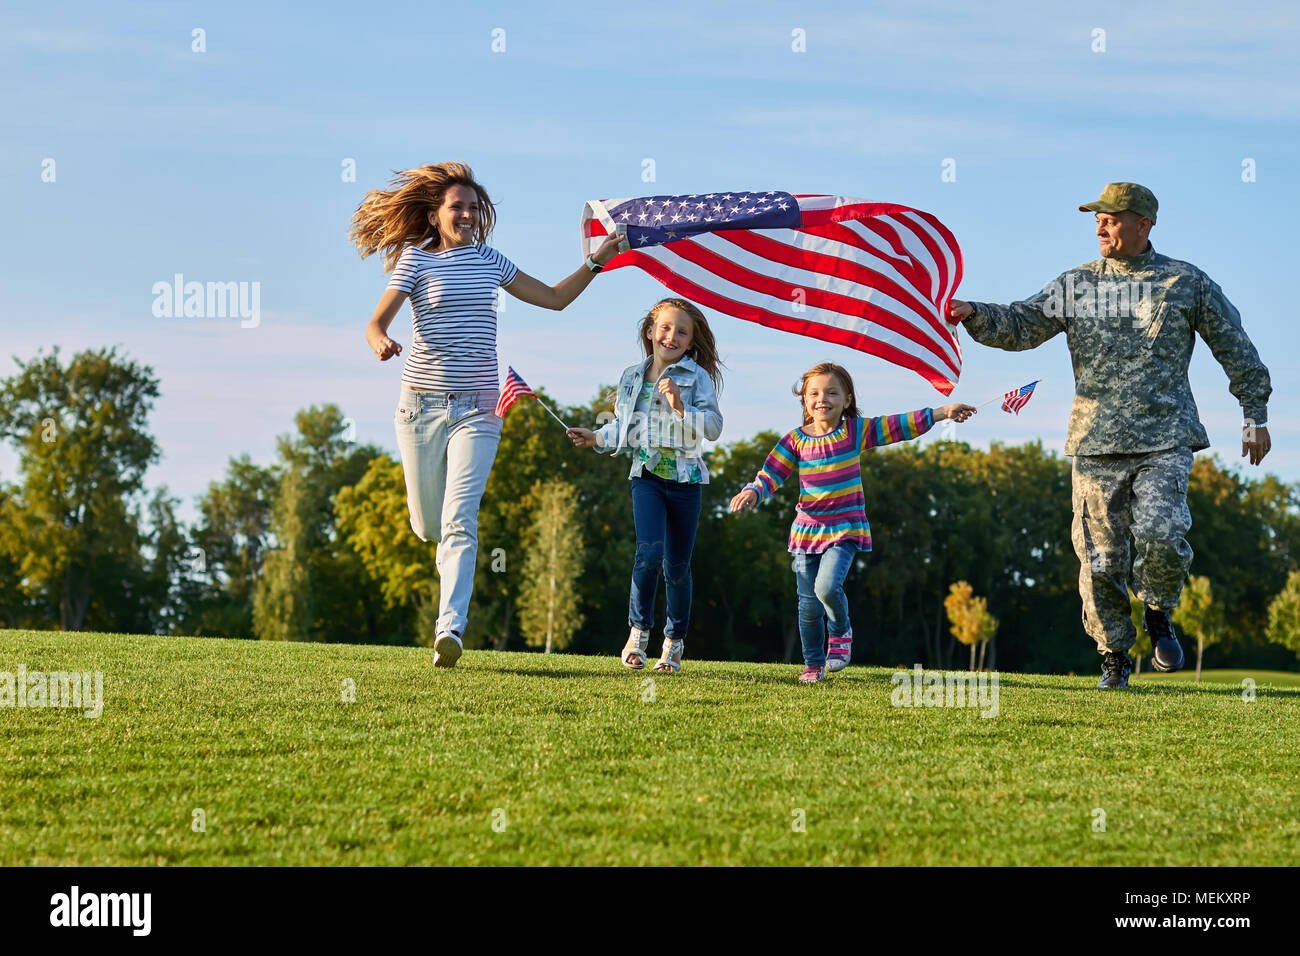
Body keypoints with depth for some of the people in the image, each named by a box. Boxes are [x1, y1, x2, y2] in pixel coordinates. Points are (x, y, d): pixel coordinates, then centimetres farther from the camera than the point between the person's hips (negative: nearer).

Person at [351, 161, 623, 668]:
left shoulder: (489, 261, 11)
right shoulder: (416, 260, 0)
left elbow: (555, 298, 22)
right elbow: (376, 322, -10)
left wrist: (596, 262, 14)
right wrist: (381, 344, -32)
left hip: (476, 410, 1)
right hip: (422, 406, -1)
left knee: (459, 522, -15)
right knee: (427, 525, 8)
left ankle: (450, 629, -23)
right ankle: (451, 554, 46)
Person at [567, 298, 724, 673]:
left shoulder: (697, 378, -2)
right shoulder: (631, 377, 9)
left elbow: (713, 428, -11)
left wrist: (681, 407, -23)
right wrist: (595, 438, 9)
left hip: (685, 479, -1)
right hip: (647, 477, 1)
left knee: (677, 565, 5)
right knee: (650, 551, -19)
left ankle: (674, 643, 19)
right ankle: (638, 631, -5)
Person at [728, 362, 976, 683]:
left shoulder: (855, 432, -2)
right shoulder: (796, 440, 1)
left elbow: (901, 426, -2)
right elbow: (771, 474, -3)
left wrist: (942, 412, -7)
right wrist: (753, 492, -23)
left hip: (845, 529, -2)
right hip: (807, 530, 2)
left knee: (827, 586, -24)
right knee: (808, 604, 3)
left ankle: (841, 631, 7)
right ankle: (813, 665, 20)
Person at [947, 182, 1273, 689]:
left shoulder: (1187, 283, 6)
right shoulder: (1075, 285, 10)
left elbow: (1236, 350, 12)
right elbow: (1021, 325, 9)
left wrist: (1255, 417, 11)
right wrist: (974, 315, -10)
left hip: (1165, 441, -2)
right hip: (1096, 444, 2)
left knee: (1160, 535, -21)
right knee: (1100, 554, -1)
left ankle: (1158, 612, 9)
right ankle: (1114, 656, 17)